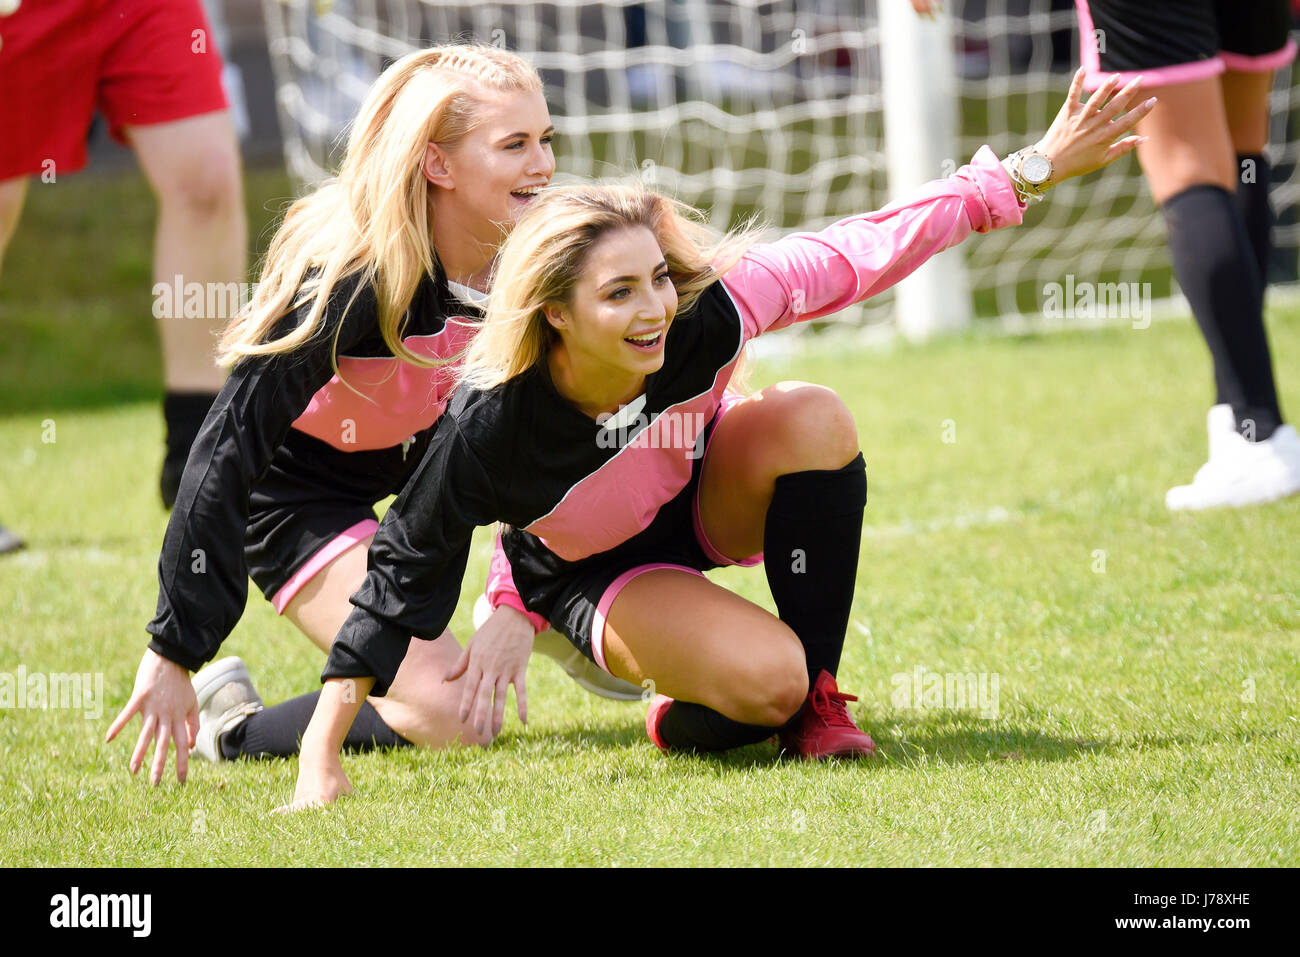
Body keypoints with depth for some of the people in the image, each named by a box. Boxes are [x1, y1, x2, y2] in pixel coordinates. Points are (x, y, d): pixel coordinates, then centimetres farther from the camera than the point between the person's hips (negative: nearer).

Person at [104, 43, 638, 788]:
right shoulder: (353, 280, -34)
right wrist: (174, 656, -32)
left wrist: (520, 610, -18)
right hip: (301, 485, -7)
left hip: (418, 453, 7)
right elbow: (229, 453, -32)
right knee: (452, 716, -21)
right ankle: (229, 722, -1)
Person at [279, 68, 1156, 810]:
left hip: (699, 495, 4)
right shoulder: (491, 429, -36)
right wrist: (322, 760, -29)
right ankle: (685, 723, 6)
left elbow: (863, 252, -20)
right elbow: (404, 578, -27)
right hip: (594, 569, -4)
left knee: (812, 418, -30)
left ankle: (819, 703, -14)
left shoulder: (707, 313, -30)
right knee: (764, 679, -32)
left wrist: (1031, 172, -20)